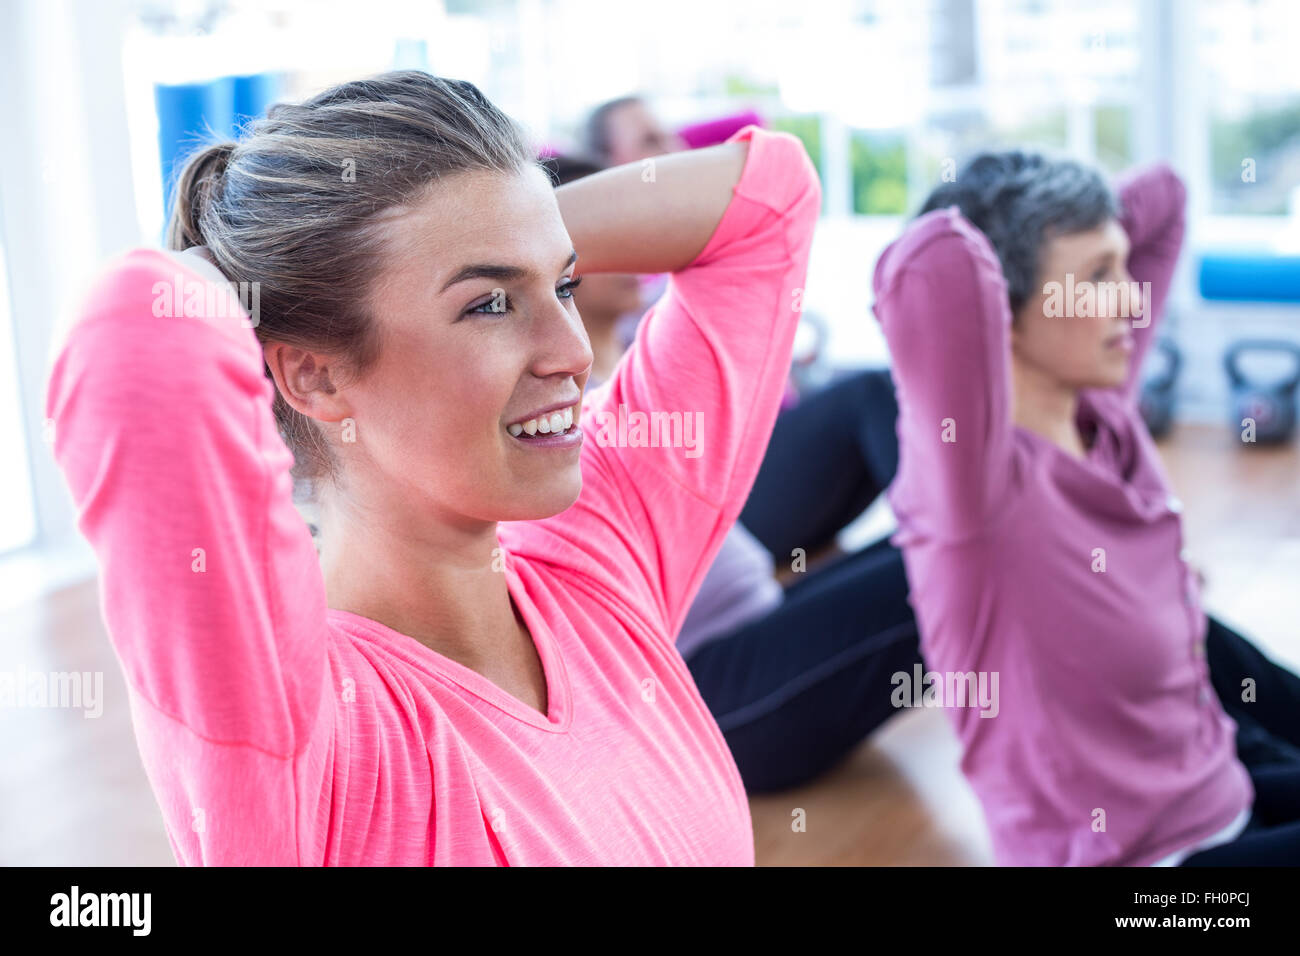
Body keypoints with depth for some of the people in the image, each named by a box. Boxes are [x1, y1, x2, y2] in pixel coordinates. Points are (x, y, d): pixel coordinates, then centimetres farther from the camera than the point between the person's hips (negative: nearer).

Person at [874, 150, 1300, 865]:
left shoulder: (1105, 411, -4)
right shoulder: (979, 476, -27)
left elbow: (1160, 196, 10)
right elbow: (935, 264, -46)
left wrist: (1048, 238, -5)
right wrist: (958, 244, -24)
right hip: (1126, 853, -8)